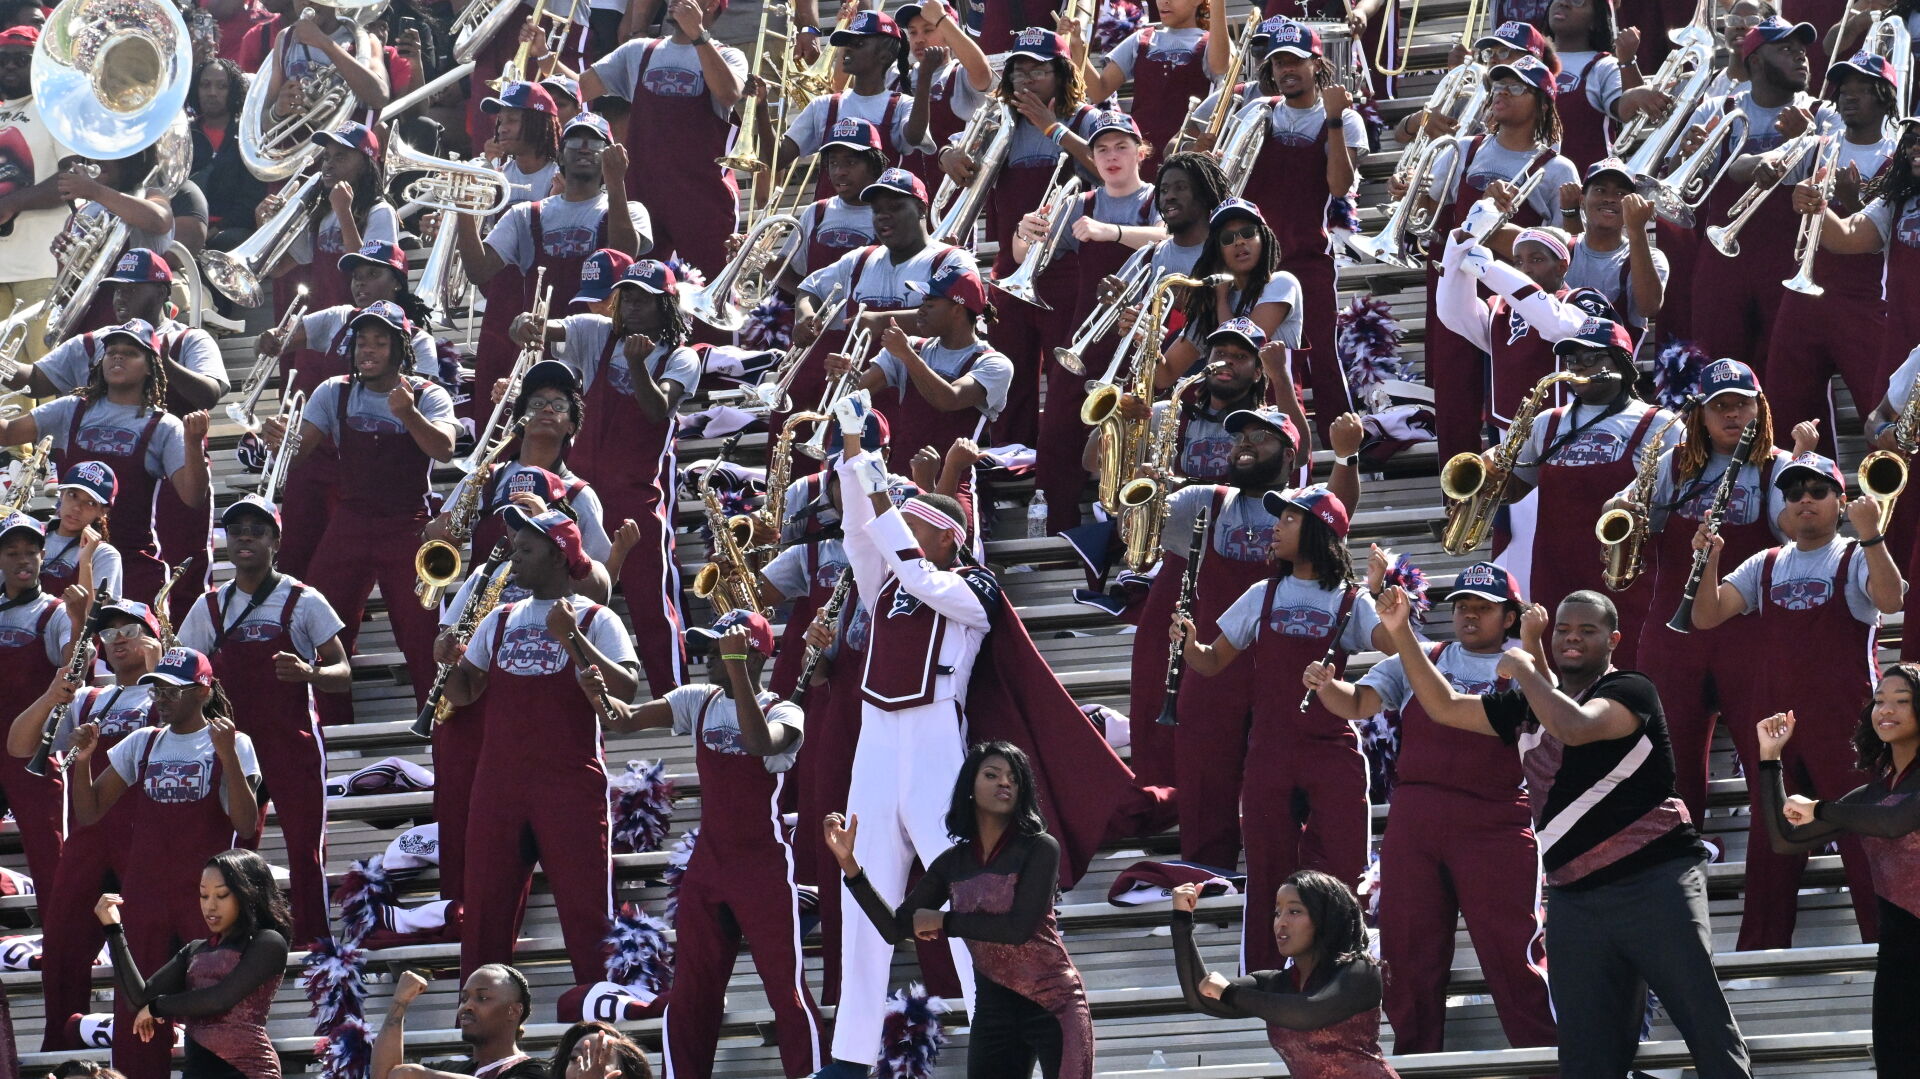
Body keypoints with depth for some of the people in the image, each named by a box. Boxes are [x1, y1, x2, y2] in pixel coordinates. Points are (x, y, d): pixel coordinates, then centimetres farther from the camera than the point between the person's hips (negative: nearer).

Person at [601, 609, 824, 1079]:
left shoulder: (784, 713, -9)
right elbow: (626, 720, 0)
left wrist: (735, 666, -34)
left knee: (787, 989, -6)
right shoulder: (698, 703, 7)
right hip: (708, 863, 6)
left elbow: (760, 742, -31)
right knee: (689, 995, 7)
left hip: (765, 866, -6)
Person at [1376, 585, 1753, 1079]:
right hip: (1574, 899, 6)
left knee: (1708, 1027, -11)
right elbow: (1443, 705, 21)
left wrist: (1522, 668, -10)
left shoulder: (1630, 691, -5)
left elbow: (1574, 727, -23)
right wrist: (1400, 632, 12)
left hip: (1654, 884, -6)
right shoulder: (1528, 705, 16)